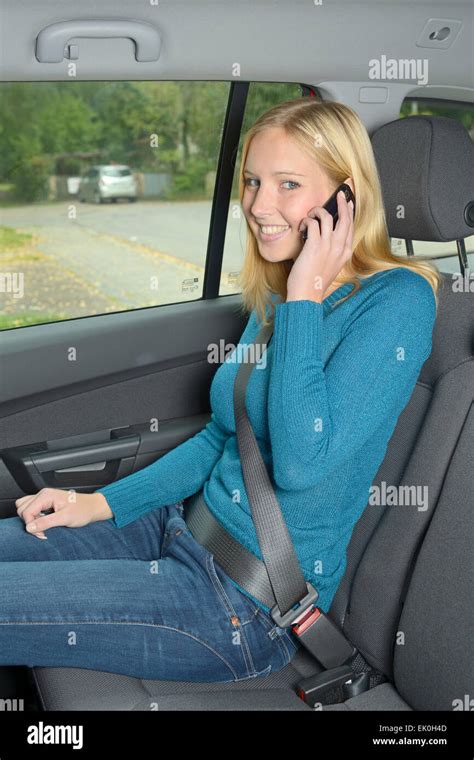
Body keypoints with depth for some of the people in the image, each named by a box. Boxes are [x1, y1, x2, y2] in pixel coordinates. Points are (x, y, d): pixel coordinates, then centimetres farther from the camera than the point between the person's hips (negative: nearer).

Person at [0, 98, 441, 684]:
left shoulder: (395, 301, -17)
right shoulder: (273, 295, 7)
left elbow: (301, 466, -27)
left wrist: (305, 299, -22)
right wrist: (101, 504, 6)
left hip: (256, 604, -8)